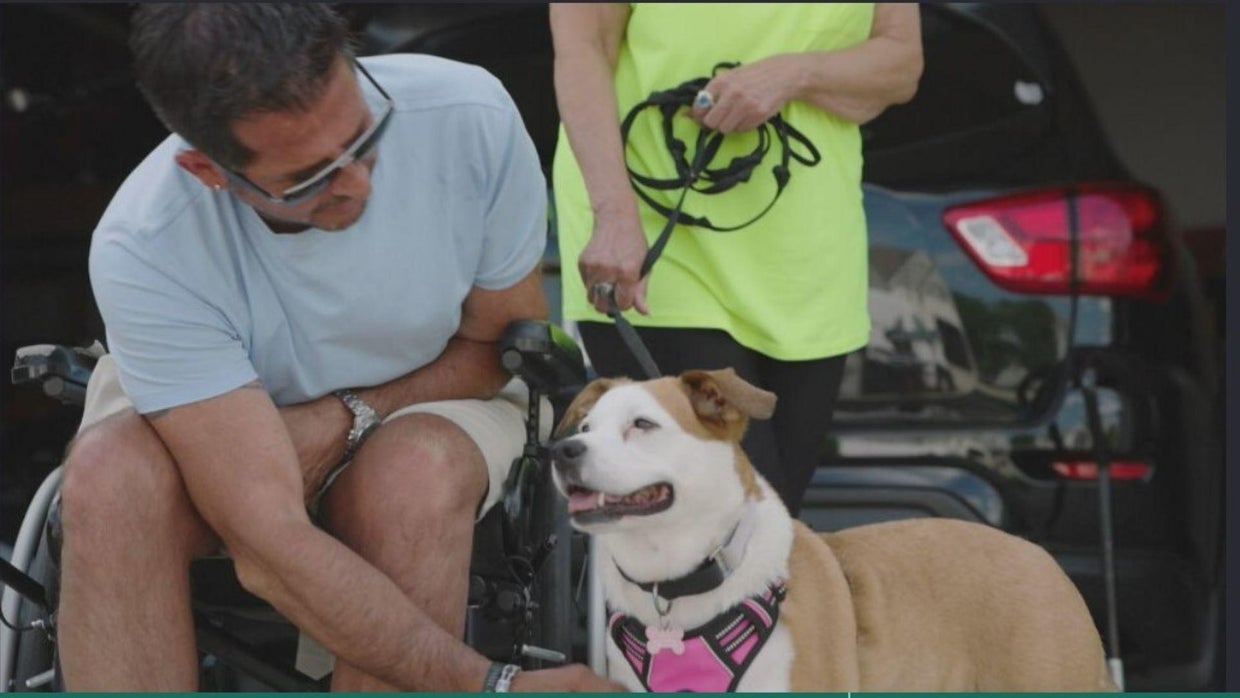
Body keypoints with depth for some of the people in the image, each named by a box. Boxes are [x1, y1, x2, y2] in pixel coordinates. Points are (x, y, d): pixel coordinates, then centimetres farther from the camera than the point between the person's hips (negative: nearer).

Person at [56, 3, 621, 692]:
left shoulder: (465, 115, -27)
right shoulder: (142, 253, -33)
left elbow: (503, 343, -7)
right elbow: (270, 539, -37)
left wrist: (342, 419, -24)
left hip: (428, 401, 1)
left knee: (417, 475, -35)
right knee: (110, 475, -34)